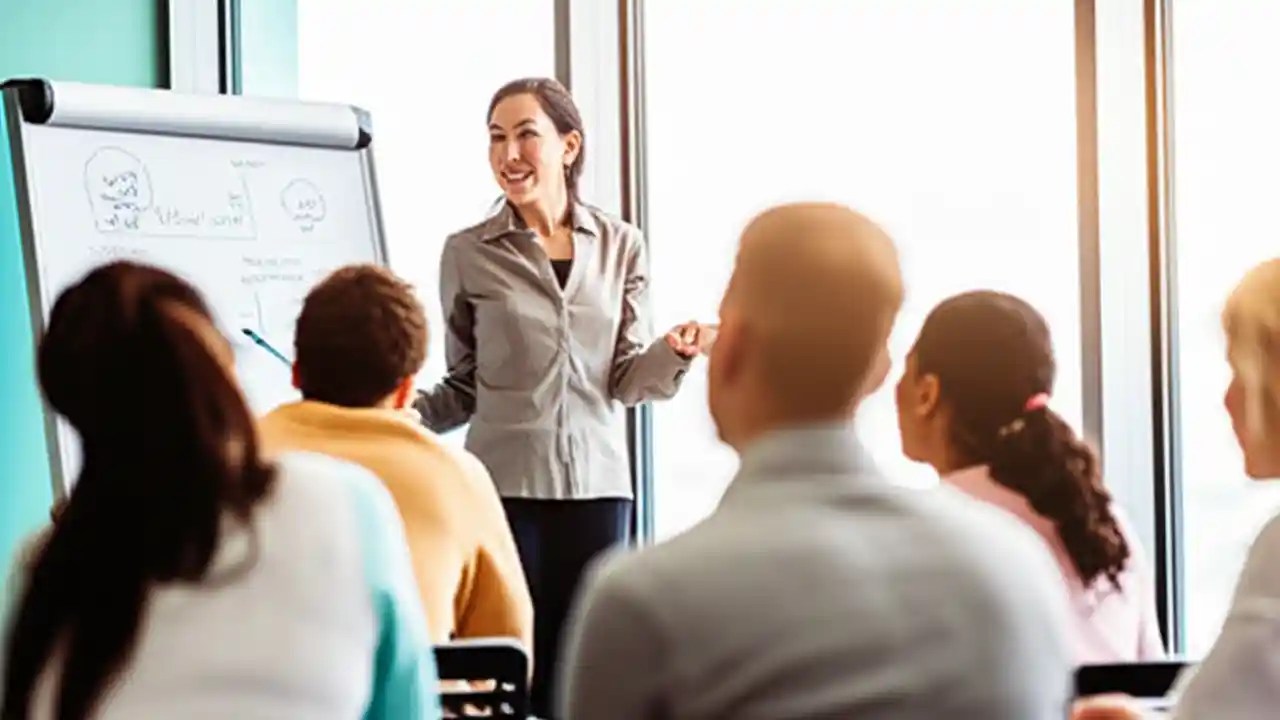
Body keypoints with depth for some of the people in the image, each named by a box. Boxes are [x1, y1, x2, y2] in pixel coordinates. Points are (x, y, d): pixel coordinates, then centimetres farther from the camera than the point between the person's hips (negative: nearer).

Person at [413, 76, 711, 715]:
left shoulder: (620, 247, 6)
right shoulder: (469, 254, 2)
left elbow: (627, 380, 5)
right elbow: (463, 388, 8)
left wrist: (673, 352, -14)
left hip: (596, 483, 1)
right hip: (505, 484, -1)